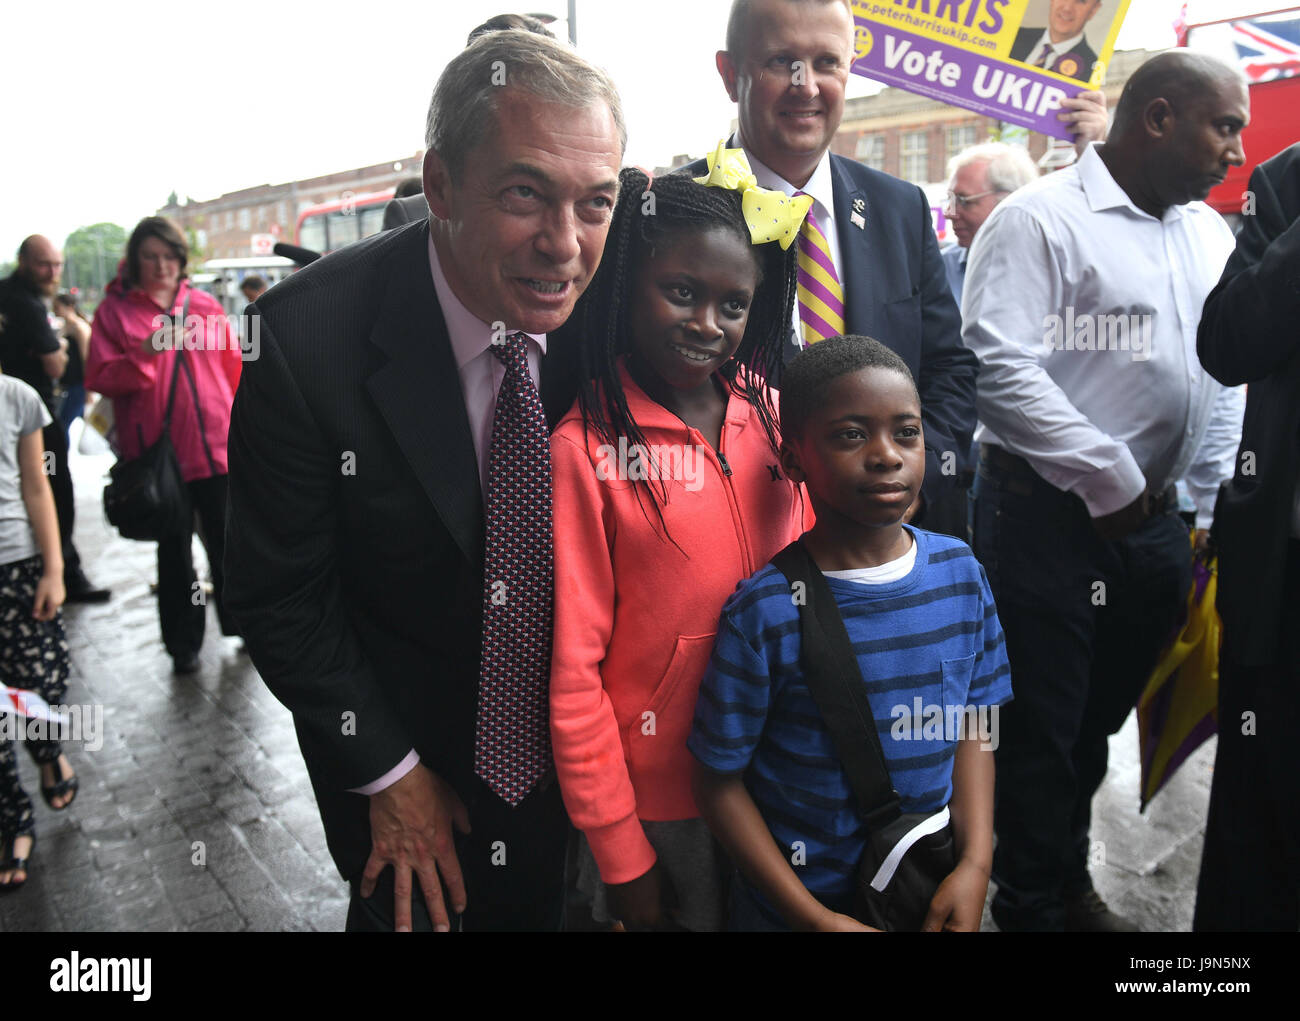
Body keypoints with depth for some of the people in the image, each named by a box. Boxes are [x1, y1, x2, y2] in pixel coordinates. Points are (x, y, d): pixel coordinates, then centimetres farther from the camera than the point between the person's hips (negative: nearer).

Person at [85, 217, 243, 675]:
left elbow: (235, 372, 9)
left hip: (214, 447, 1)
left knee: (227, 541, 9)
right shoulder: (114, 311, 2)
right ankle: (183, 644, 21)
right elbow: (99, 379, -4)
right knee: (174, 549, 9)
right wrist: (145, 353, -19)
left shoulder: (205, 307, 7)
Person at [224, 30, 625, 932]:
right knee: (406, 904, 20)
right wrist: (389, 772, -12)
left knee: (542, 904, 23)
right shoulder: (309, 339, -27)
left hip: (558, 738, 3)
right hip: (393, 735, -2)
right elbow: (279, 595, -17)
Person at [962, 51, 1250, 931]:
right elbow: (1000, 364, -20)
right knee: (1043, 725, 6)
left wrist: (1209, 511, 6)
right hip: (1049, 517, -6)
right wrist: (1111, 483, -13)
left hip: (1156, 521, 7)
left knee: (1097, 720, 19)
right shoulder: (1041, 218, -10)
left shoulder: (1211, 236, 13)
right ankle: (1032, 903, 27)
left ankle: (1071, 883, 40)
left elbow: (1226, 378, 15)